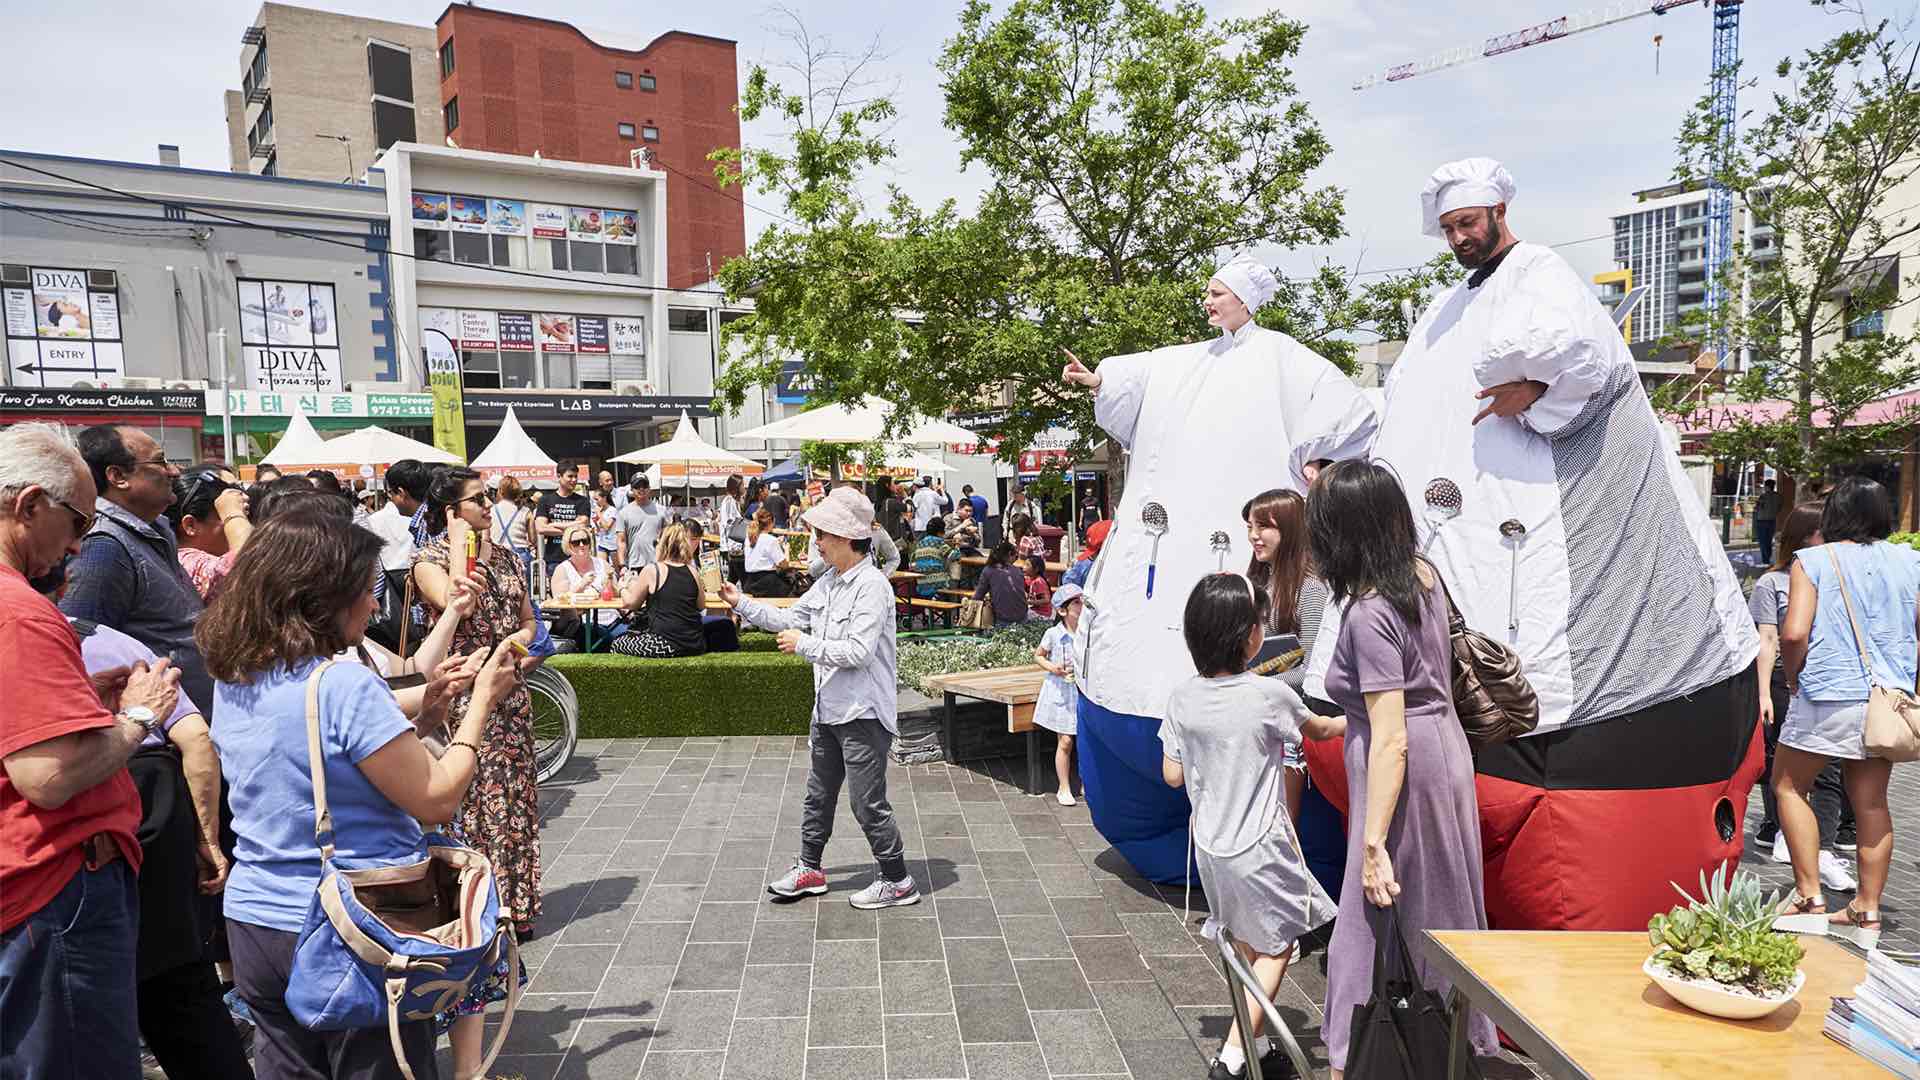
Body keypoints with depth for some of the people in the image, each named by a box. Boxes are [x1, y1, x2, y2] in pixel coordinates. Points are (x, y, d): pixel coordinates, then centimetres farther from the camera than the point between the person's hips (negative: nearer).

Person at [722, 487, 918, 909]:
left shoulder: (872, 585, -19)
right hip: (828, 710, 9)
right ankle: (809, 869, 36)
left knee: (869, 803, -1)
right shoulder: (827, 583, 9)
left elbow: (858, 652, -25)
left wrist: (804, 644, -17)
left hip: (862, 714, -9)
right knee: (819, 794, 20)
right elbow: (789, 619, 17)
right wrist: (740, 603, 11)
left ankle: (897, 881, 14)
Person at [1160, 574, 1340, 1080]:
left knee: (1244, 944, 21)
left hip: (1210, 845, 5)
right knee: (1276, 948, 11)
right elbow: (1318, 730, 5)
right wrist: (1353, 722, 25)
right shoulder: (1271, 695, -17)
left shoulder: (1182, 697, -7)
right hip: (1260, 847, -5)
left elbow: (1172, 775, 0)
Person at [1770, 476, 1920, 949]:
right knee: (1871, 802, 13)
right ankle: (1867, 911, 20)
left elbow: (1794, 633, -18)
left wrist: (1794, 679, -1)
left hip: (1829, 696, -5)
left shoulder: (1813, 561, -8)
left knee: (1789, 786, 10)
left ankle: (1809, 898, 7)